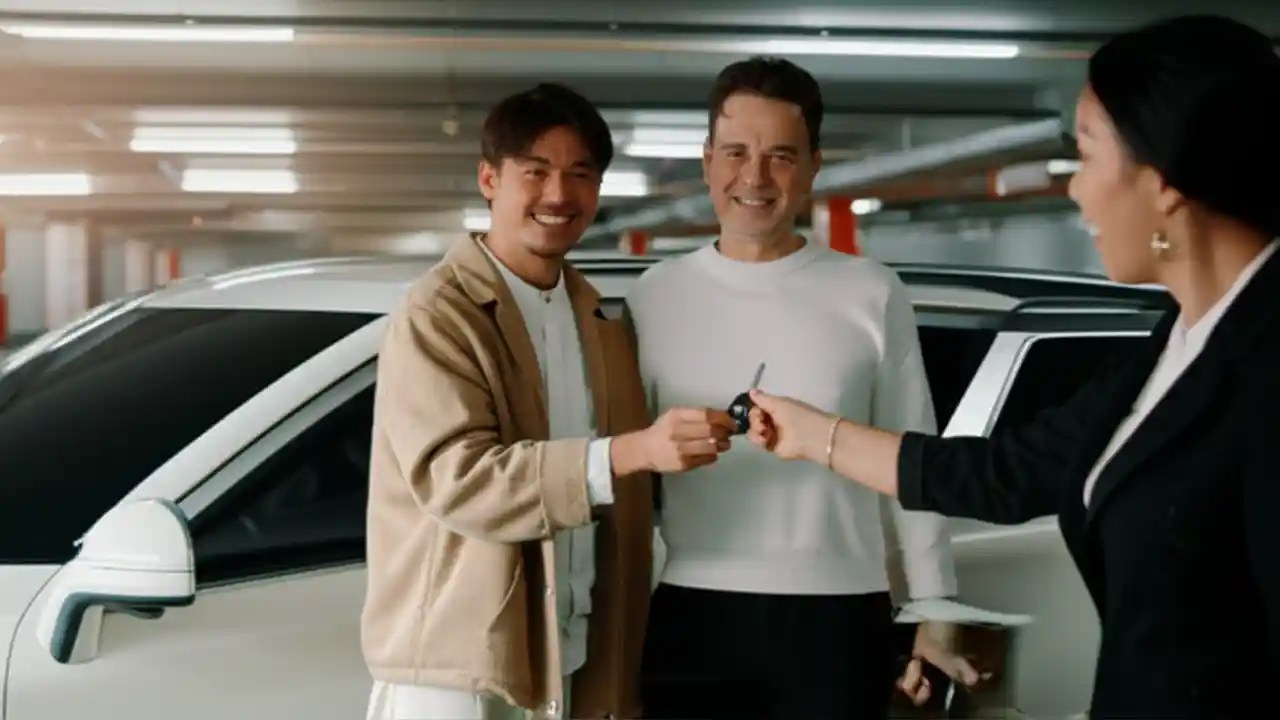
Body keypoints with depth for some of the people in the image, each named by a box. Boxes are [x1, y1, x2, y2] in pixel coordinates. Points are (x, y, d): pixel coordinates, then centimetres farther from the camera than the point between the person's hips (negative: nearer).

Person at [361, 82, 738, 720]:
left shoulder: (601, 325, 13)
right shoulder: (437, 316, -9)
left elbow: (620, 515, 14)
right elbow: (456, 478, -22)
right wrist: (630, 451, -32)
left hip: (572, 664, 6)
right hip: (455, 669, -6)